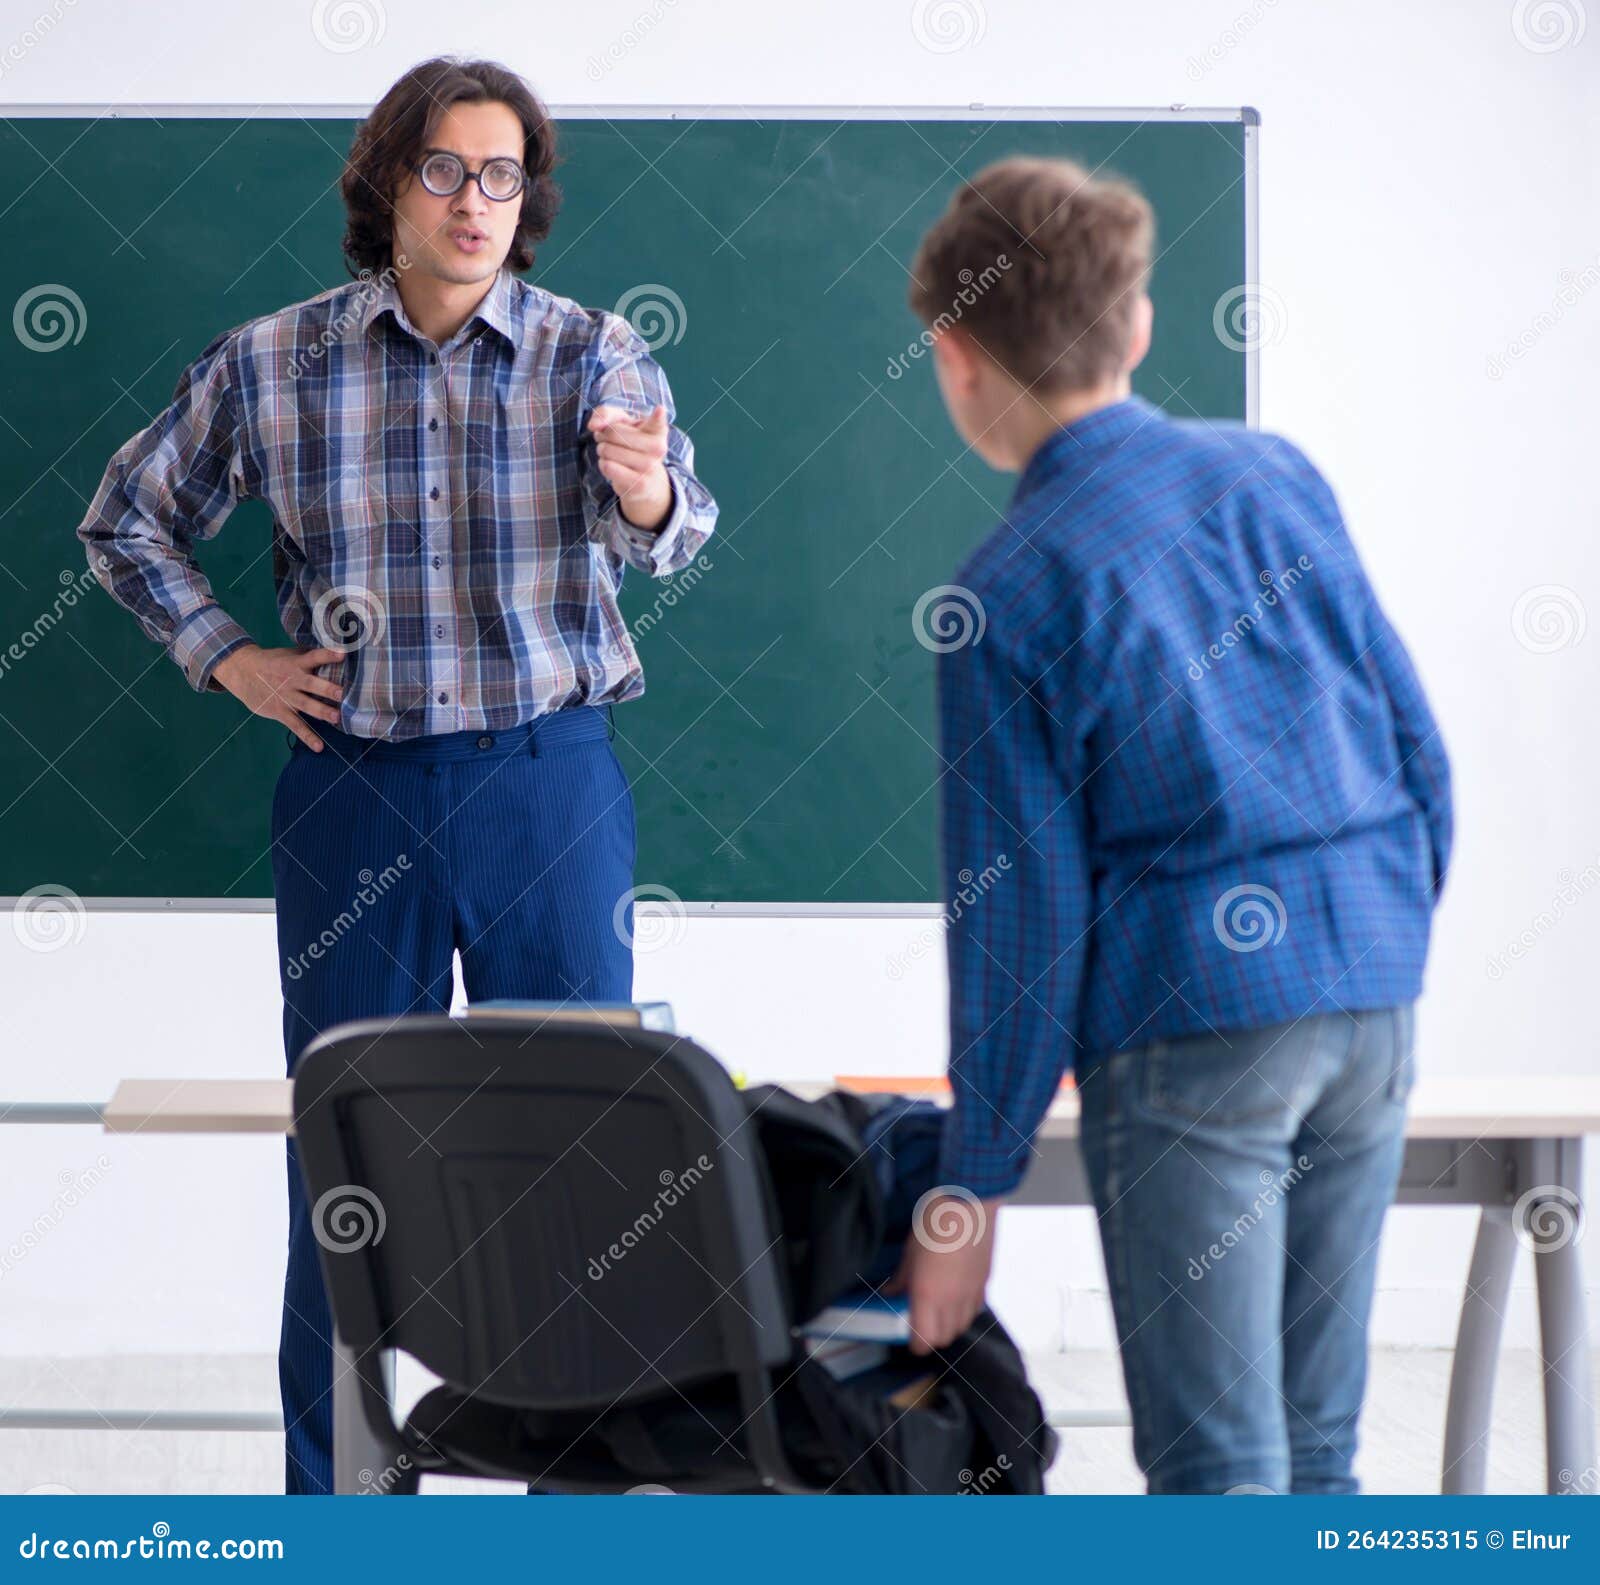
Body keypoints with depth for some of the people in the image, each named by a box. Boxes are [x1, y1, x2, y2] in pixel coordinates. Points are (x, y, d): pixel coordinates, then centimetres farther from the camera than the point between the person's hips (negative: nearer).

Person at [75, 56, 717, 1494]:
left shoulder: (594, 354, -2)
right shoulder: (270, 365, 1)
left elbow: (674, 534, -15)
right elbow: (130, 520, 14)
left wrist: (652, 498, -38)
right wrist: (228, 660, 2)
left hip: (551, 787, -1)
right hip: (354, 791, 1)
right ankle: (332, 1496, 19)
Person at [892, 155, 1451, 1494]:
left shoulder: (1009, 596, -6)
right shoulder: (1276, 472, 8)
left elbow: (1022, 916, -7)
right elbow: (1419, 749, 10)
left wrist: (974, 1189, 0)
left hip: (1189, 1024, -5)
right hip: (1370, 1005, 6)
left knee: (1216, 1466, -1)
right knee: (1317, 1445, 13)